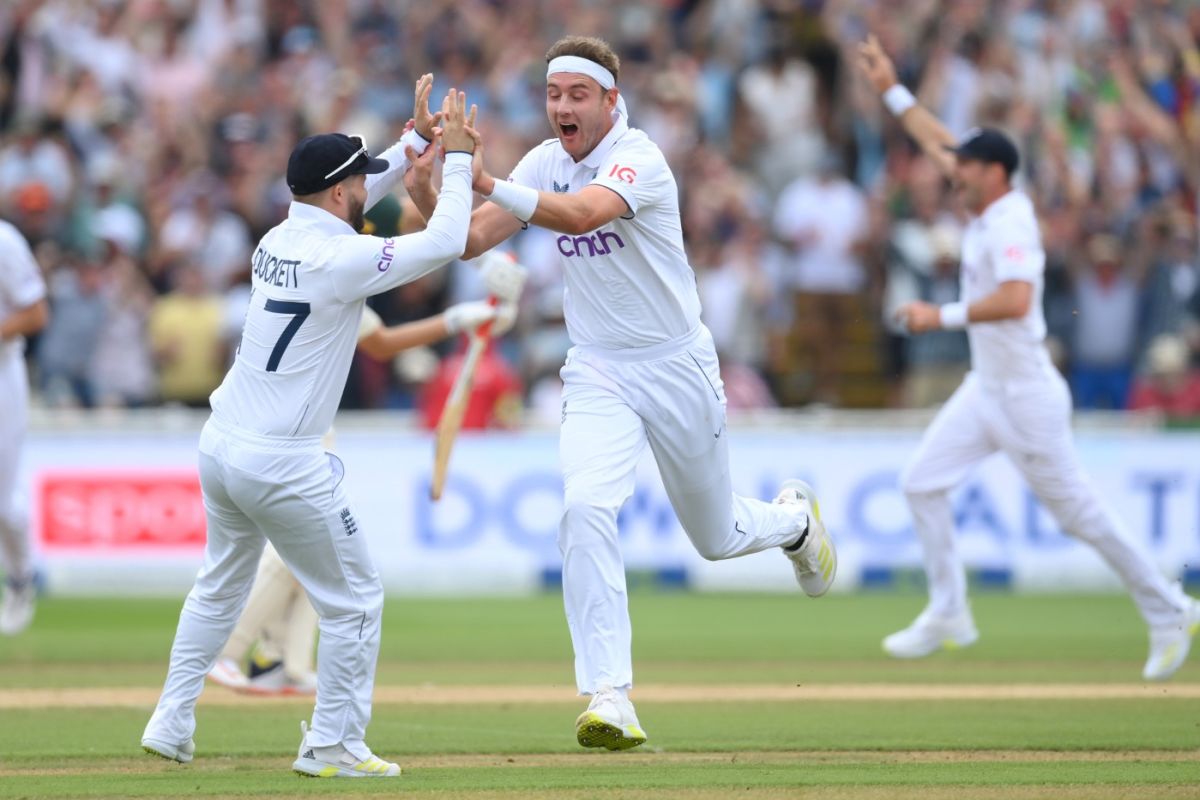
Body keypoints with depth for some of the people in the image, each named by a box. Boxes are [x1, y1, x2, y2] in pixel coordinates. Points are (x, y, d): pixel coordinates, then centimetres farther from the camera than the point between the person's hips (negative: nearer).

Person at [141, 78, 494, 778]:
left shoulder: (278, 240, 7)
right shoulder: (340, 258, -17)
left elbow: (347, 205, 26)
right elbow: (445, 242, -16)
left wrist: (416, 141, 21)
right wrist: (457, 155, -5)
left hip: (222, 447, 8)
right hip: (283, 464, -8)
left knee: (221, 587, 26)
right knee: (354, 599, 6)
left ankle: (172, 725, 27)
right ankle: (334, 745, 7)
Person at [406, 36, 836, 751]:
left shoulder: (638, 160, -21)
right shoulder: (545, 163, -2)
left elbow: (580, 214, -41)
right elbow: (470, 240, -8)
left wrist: (487, 182, -52)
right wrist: (426, 191, -27)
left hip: (677, 367, -4)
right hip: (599, 376, 4)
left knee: (719, 537, 13)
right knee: (585, 508, -23)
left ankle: (793, 518, 51)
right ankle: (610, 697, -25)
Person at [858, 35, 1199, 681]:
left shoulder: (1010, 223, -21)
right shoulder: (989, 207, 6)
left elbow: (1015, 300, -37)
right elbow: (940, 145, 22)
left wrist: (943, 316, -31)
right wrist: (891, 90, 23)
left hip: (1026, 396, -10)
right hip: (987, 387, 10)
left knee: (1077, 512, -2)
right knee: (922, 483, 5)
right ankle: (948, 616, 11)